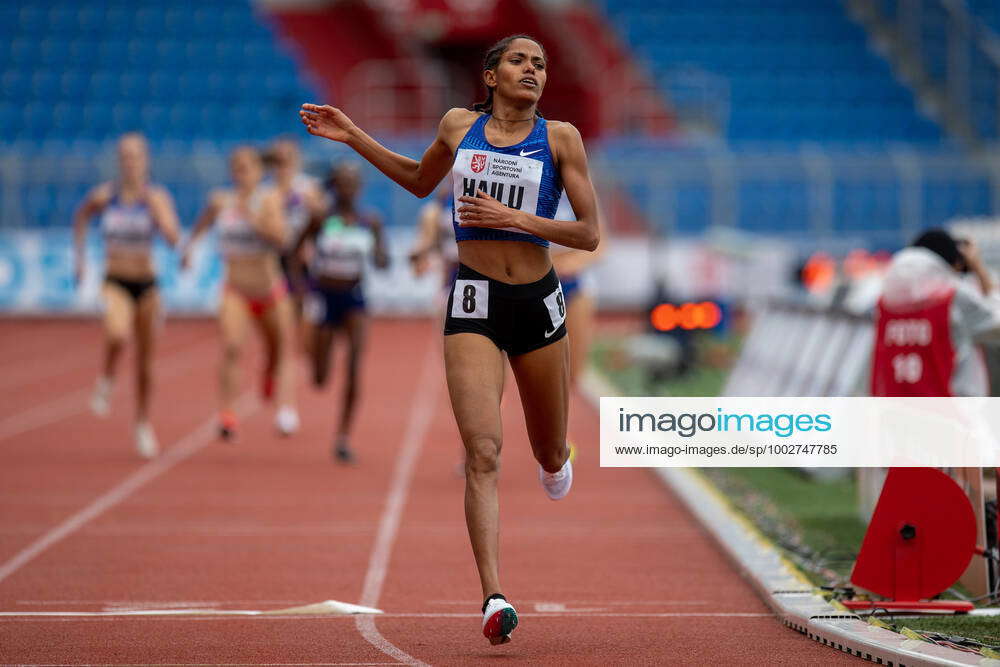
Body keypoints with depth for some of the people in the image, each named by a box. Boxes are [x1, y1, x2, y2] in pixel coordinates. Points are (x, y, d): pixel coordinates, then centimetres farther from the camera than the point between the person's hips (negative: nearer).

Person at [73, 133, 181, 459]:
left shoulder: (157, 197, -5)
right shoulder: (103, 196, -3)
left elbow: (173, 237, -18)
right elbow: (81, 216, 18)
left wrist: (153, 205, -25)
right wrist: (80, 255, 14)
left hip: (146, 284, 1)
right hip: (115, 283, -1)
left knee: (144, 361, 10)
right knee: (116, 334, -33)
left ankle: (143, 423, 29)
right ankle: (106, 381, -3)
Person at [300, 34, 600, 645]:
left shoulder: (561, 137, -3)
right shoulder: (459, 126, 3)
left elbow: (590, 234, -6)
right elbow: (420, 181, 24)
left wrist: (513, 217, -15)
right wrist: (353, 136, 17)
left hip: (539, 302, 0)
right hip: (475, 302, 0)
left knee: (550, 452, 18)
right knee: (483, 454, -16)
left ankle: (554, 457, 58)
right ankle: (495, 599, -20)